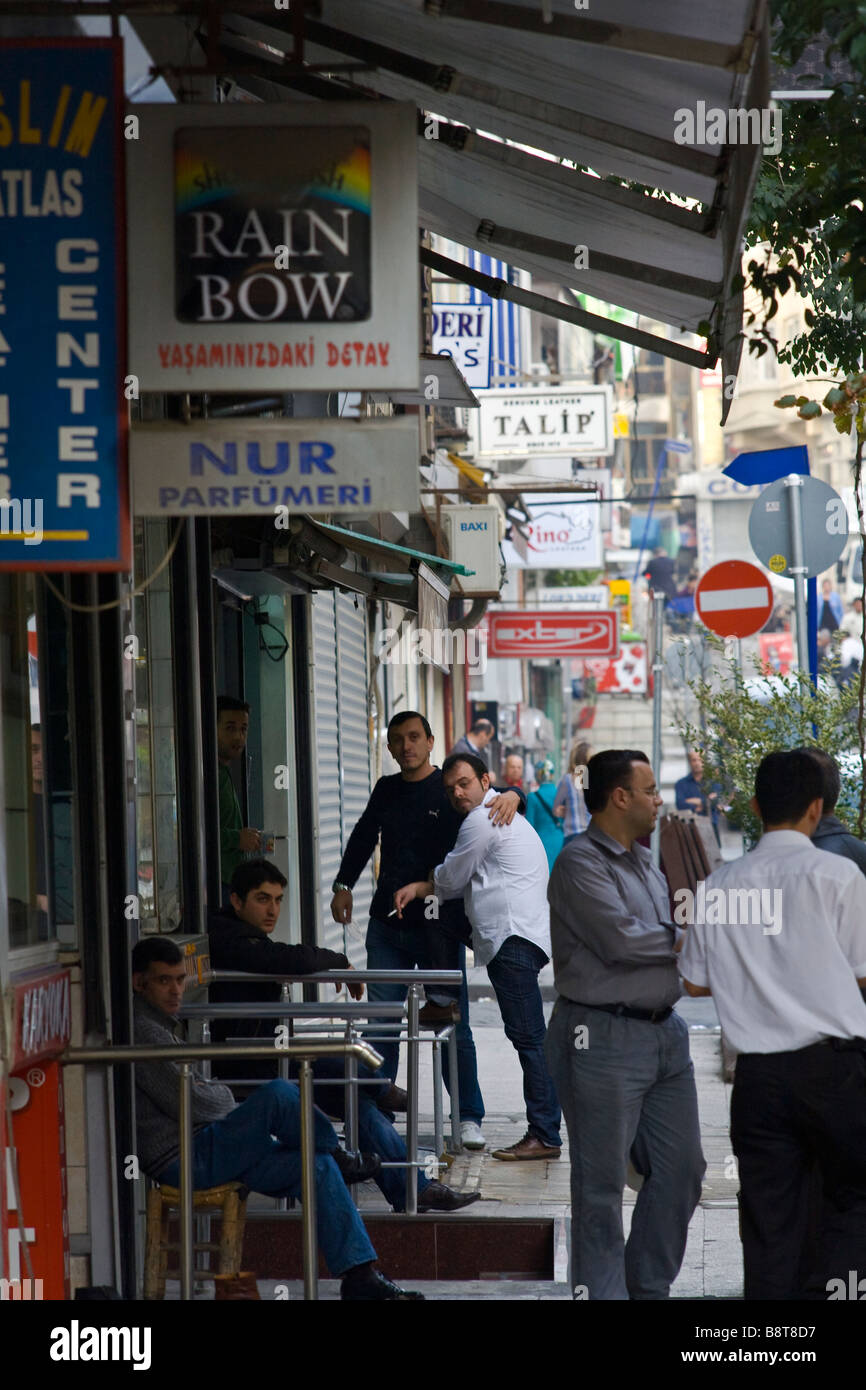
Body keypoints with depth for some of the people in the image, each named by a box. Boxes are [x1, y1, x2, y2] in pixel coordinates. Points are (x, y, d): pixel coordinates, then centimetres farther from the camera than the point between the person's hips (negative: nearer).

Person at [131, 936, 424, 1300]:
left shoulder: (159, 1025, 19)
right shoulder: (142, 1030, -15)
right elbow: (188, 1104, -17)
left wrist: (210, 1093, 5)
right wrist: (225, 1096, 2)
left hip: (206, 1153, 11)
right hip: (185, 1160, -11)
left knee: (318, 1168, -2)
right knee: (278, 1094, -27)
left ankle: (360, 1277, -5)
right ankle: (340, 1158, -1)